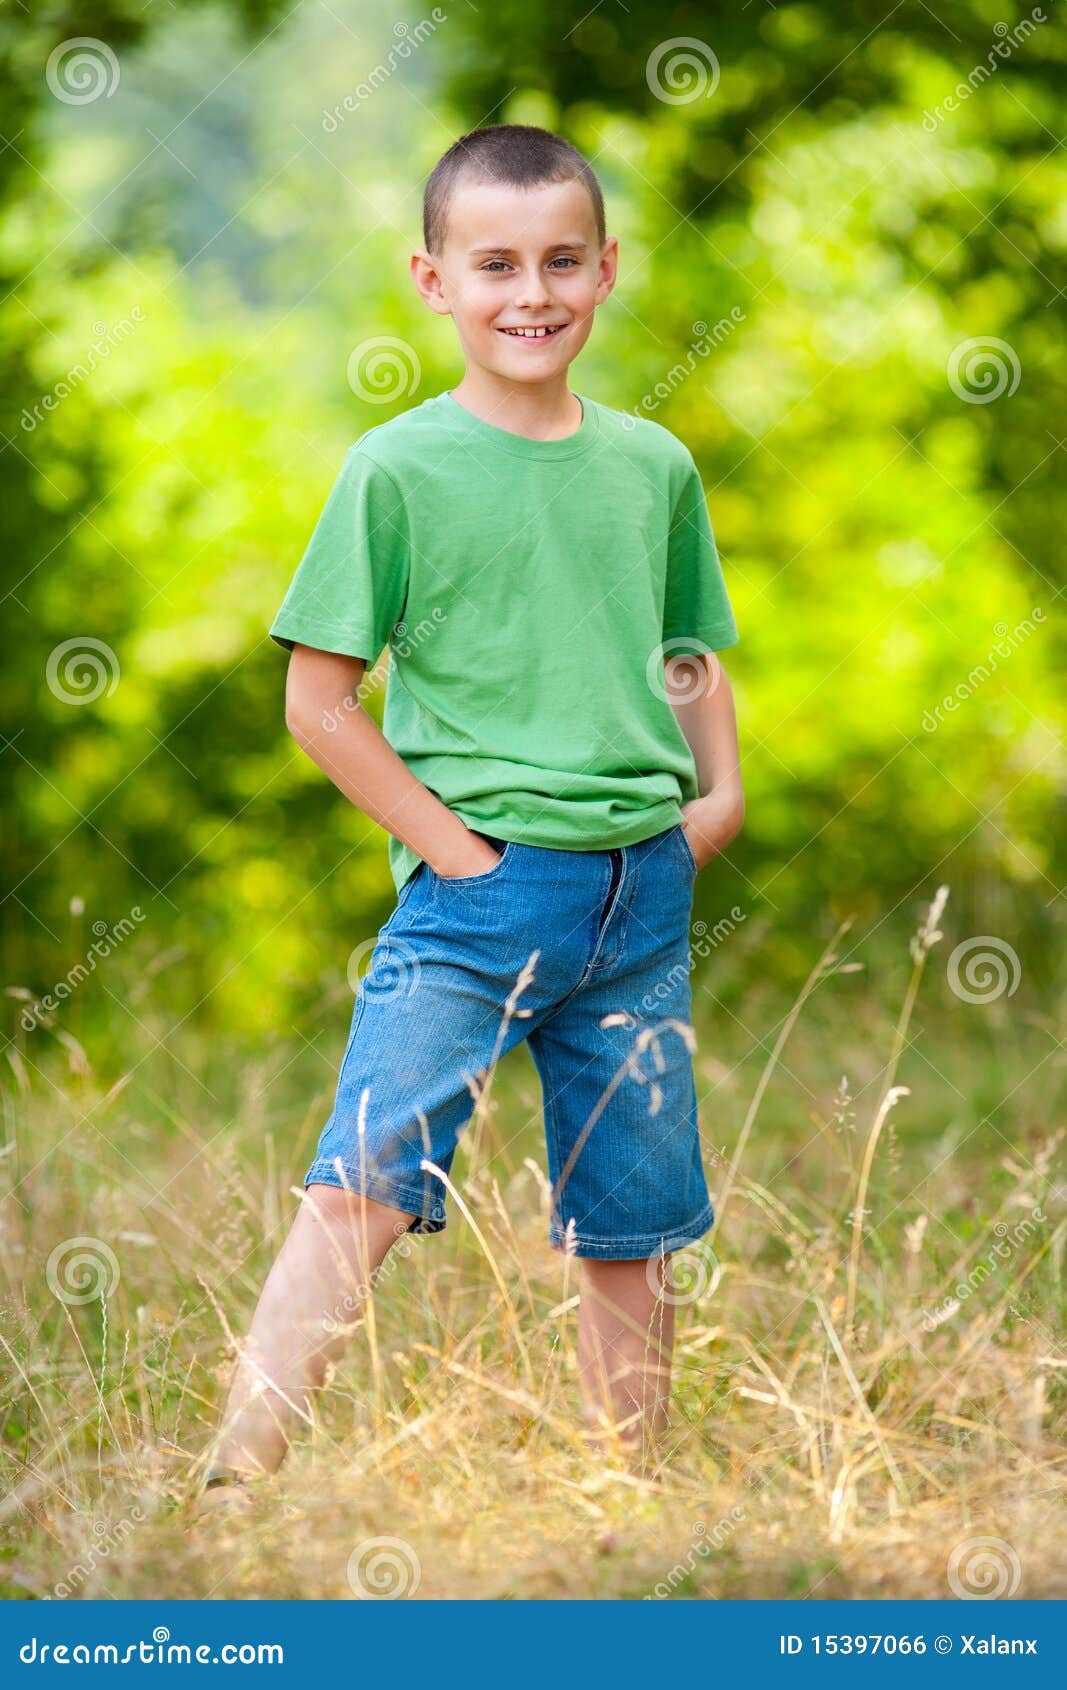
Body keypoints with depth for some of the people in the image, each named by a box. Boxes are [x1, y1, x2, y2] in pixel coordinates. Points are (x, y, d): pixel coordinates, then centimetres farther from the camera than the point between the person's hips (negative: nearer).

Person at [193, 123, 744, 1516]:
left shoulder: (655, 467, 9)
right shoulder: (398, 471, -5)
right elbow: (319, 696, -4)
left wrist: (720, 787, 5)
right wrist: (452, 846, -10)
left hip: (643, 891, 5)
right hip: (477, 889, -4)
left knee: (632, 1234, 10)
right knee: (362, 1190, -16)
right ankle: (237, 1480, -16)